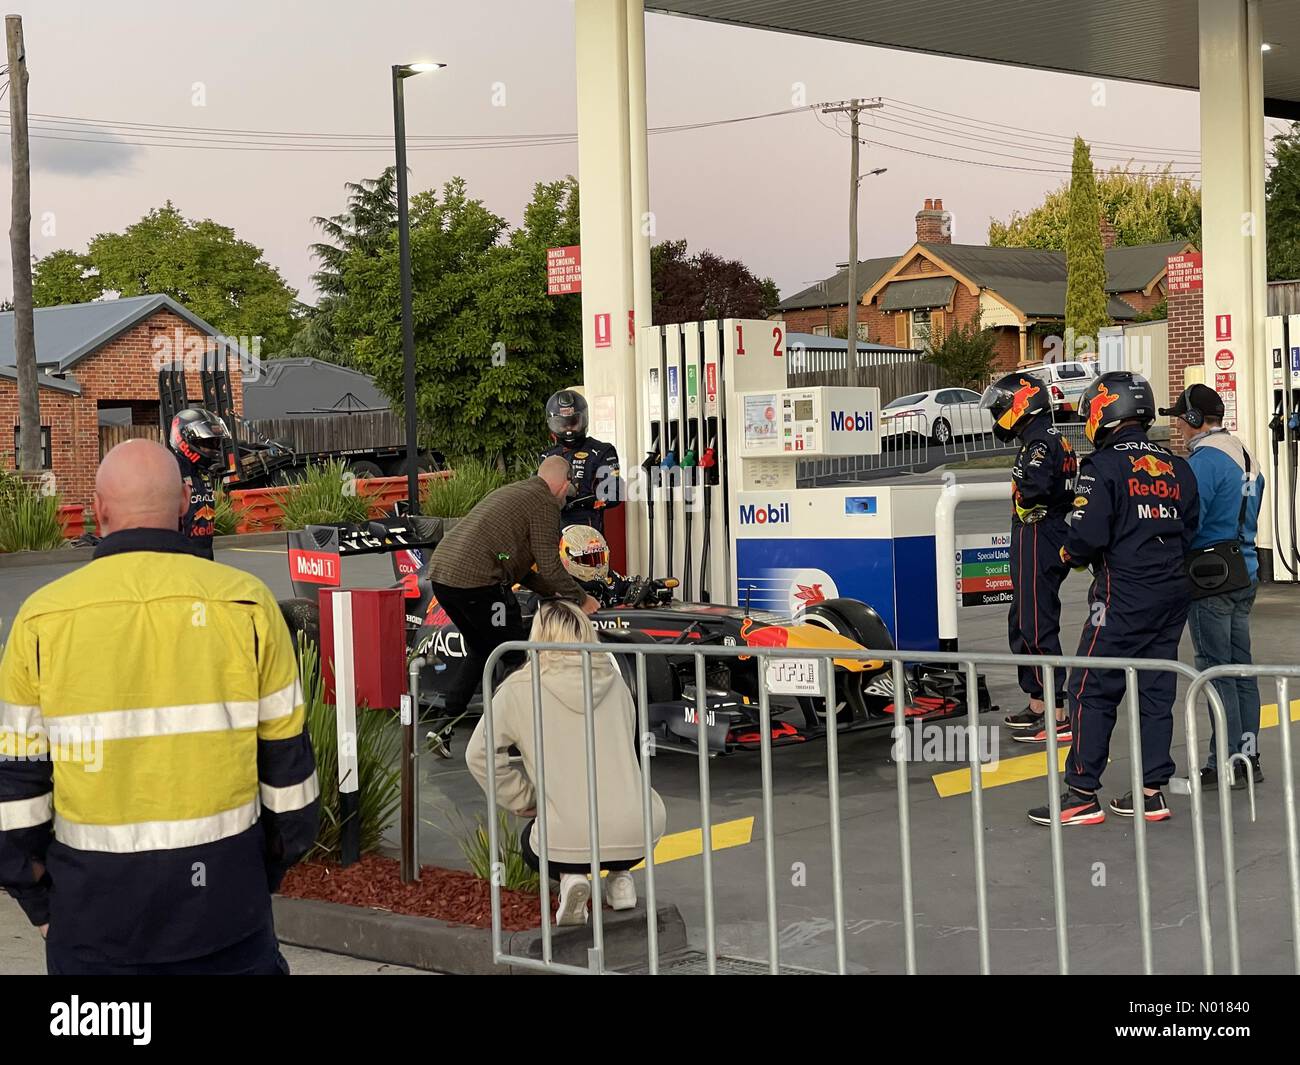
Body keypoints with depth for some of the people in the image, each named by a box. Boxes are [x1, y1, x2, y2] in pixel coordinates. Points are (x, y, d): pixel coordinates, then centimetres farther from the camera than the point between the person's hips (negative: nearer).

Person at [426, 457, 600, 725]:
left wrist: (553, 592, 34)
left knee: (481, 649, 25)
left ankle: (451, 715, 23)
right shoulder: (544, 502, -1)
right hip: (476, 580, -9)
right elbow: (549, 566, -4)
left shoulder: (508, 492, 28)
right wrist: (581, 599, 9)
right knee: (514, 654, 3)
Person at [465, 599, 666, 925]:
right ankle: (621, 876, 13)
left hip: (569, 841, -3)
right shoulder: (614, 681, 9)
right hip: (638, 836, 3)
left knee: (532, 841, 32)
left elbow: (480, 754, 0)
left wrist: (526, 802, 11)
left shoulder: (521, 688, -1)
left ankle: (568, 875, 0)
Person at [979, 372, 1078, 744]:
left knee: (1036, 629, -9)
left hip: (1037, 542, -11)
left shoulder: (1040, 442, -16)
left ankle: (1057, 717, -8)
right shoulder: (1051, 439, 17)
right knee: (1021, 625, 19)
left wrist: (1026, 503, -15)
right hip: (1052, 541, 11)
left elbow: (1034, 486, -34)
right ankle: (1037, 704, 28)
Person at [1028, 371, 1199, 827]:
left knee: (1091, 690, -1)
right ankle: (1152, 792, 14)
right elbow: (1189, 533, 13)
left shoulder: (1103, 467, -11)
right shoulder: (1178, 469, 11)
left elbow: (1087, 537, -18)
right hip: (1174, 593, 7)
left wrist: (1070, 553, 2)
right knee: (1156, 689, 11)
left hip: (1123, 597, -7)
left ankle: (1082, 795, -1)